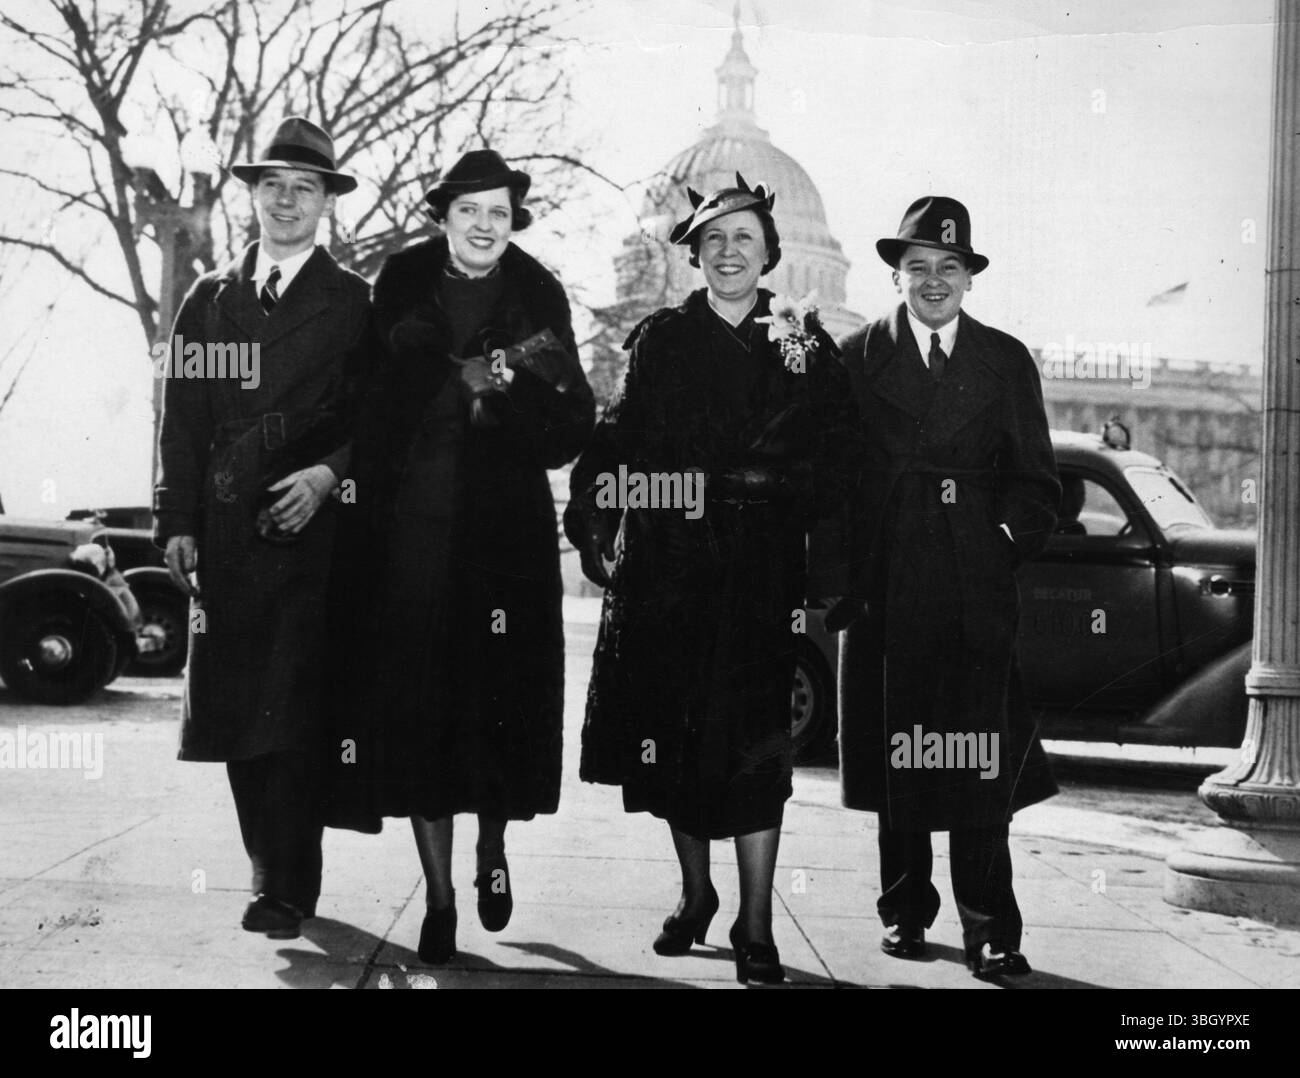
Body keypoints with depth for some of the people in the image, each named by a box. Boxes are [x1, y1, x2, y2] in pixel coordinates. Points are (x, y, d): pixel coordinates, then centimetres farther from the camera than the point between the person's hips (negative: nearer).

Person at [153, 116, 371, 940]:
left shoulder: (354, 304, 7)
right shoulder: (211, 299, 17)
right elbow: (183, 418, 13)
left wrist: (328, 474, -15)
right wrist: (178, 522, 4)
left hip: (310, 531, -4)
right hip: (225, 537, 4)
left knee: (293, 710, -8)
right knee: (234, 709, 4)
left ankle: (288, 888, -1)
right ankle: (273, 866, 17)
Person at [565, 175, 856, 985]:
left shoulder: (807, 347, 6)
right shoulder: (663, 339, 10)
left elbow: (828, 464, -1)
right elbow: (620, 440, 5)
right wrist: (595, 521, -4)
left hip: (761, 576, -2)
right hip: (667, 568, 2)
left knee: (753, 744, -6)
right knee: (672, 734, 9)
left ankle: (756, 926, 1)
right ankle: (696, 894, 28)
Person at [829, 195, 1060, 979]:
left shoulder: (1007, 362, 12)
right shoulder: (857, 358, 9)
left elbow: (1034, 476, 12)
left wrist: (1013, 531, -5)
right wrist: (842, 568, -6)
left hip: (978, 586, 0)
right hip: (886, 588, 0)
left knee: (981, 759, -6)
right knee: (892, 749, 6)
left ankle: (990, 928, 0)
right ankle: (907, 911, 18)